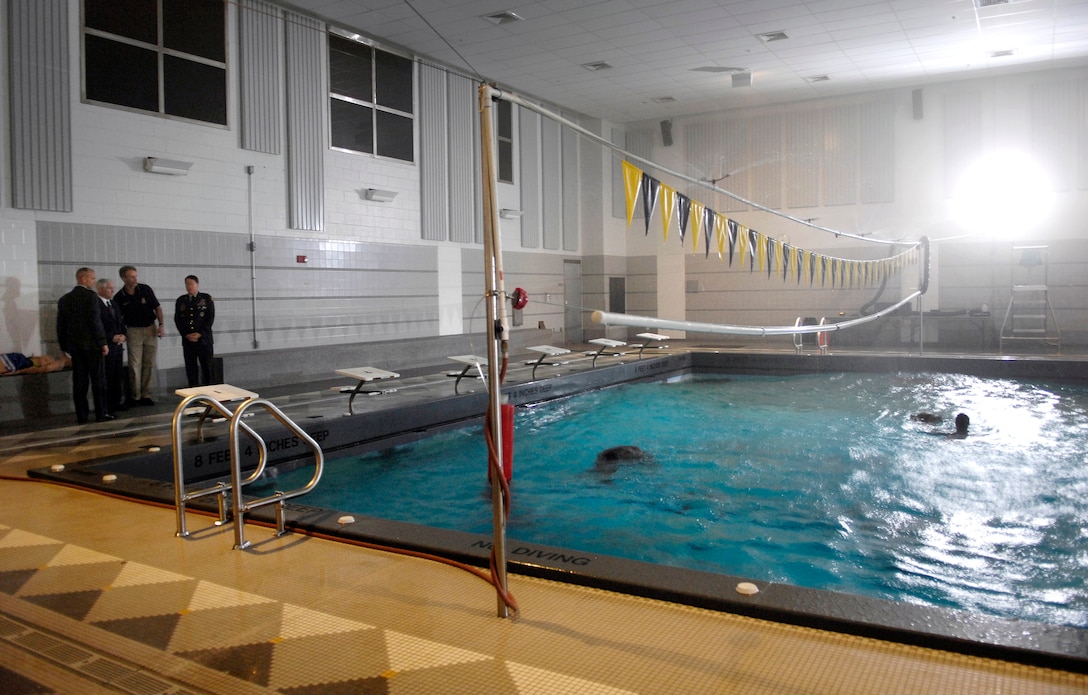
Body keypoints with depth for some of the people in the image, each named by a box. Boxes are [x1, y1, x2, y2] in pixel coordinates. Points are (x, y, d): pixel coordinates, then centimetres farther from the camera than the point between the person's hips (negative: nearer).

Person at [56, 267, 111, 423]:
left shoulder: (64, 299, 10)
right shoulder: (91, 296, -8)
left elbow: (60, 325, 12)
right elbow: (95, 321, -14)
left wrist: (64, 346, 18)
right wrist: (103, 342, -11)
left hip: (74, 346, 5)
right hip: (91, 345, -5)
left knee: (79, 381, 6)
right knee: (97, 380, 0)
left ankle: (81, 415, 7)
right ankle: (101, 413, 2)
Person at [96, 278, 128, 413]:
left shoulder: (114, 304, 17)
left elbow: (121, 322, 20)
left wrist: (123, 335, 2)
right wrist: (112, 338, -15)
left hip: (118, 345, 8)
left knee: (118, 376, 11)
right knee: (106, 377, -4)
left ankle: (117, 402, 19)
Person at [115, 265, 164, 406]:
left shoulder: (145, 289, -1)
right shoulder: (119, 297, -2)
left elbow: (157, 308, 4)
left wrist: (161, 325, -5)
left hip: (151, 329, 2)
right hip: (133, 331, -2)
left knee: (149, 364, 4)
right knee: (135, 365, -5)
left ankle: (146, 395, 11)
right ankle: (134, 397, 2)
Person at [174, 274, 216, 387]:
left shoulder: (207, 298, 2)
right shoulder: (181, 300, 9)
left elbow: (210, 318, -3)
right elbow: (177, 319, 7)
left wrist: (200, 334, -11)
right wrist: (186, 334, -6)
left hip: (204, 338, -2)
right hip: (187, 339, 2)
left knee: (206, 365, 2)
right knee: (190, 366, 0)